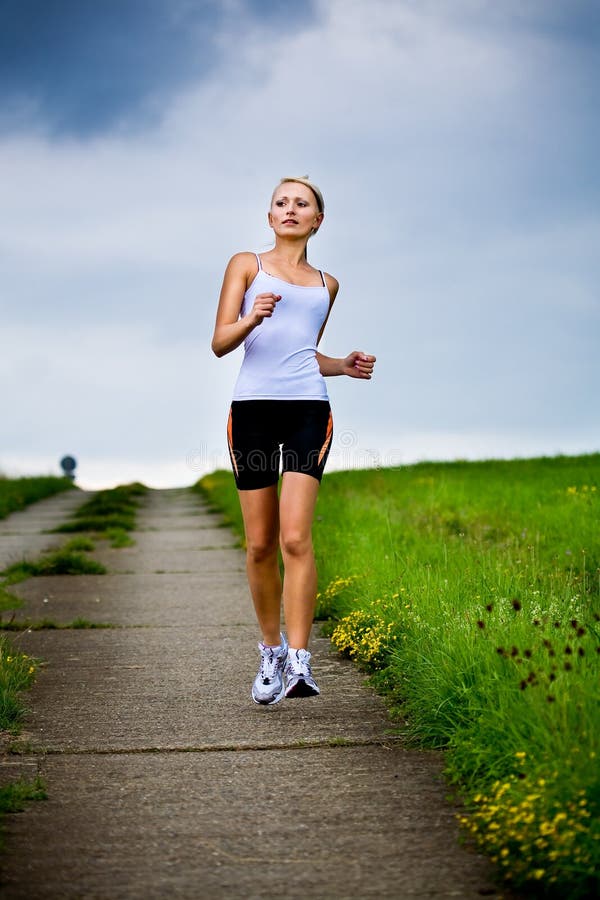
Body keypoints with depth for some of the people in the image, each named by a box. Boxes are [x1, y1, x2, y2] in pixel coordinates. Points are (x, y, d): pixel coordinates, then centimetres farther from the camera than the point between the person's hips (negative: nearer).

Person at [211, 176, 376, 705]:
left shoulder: (326, 284, 19)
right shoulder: (246, 265, 10)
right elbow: (220, 343, 2)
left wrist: (343, 366, 10)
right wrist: (250, 319, -18)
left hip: (308, 409, 1)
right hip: (252, 406, -1)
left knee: (295, 538, -14)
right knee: (260, 544, 2)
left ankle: (299, 661, -15)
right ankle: (271, 652, 19)